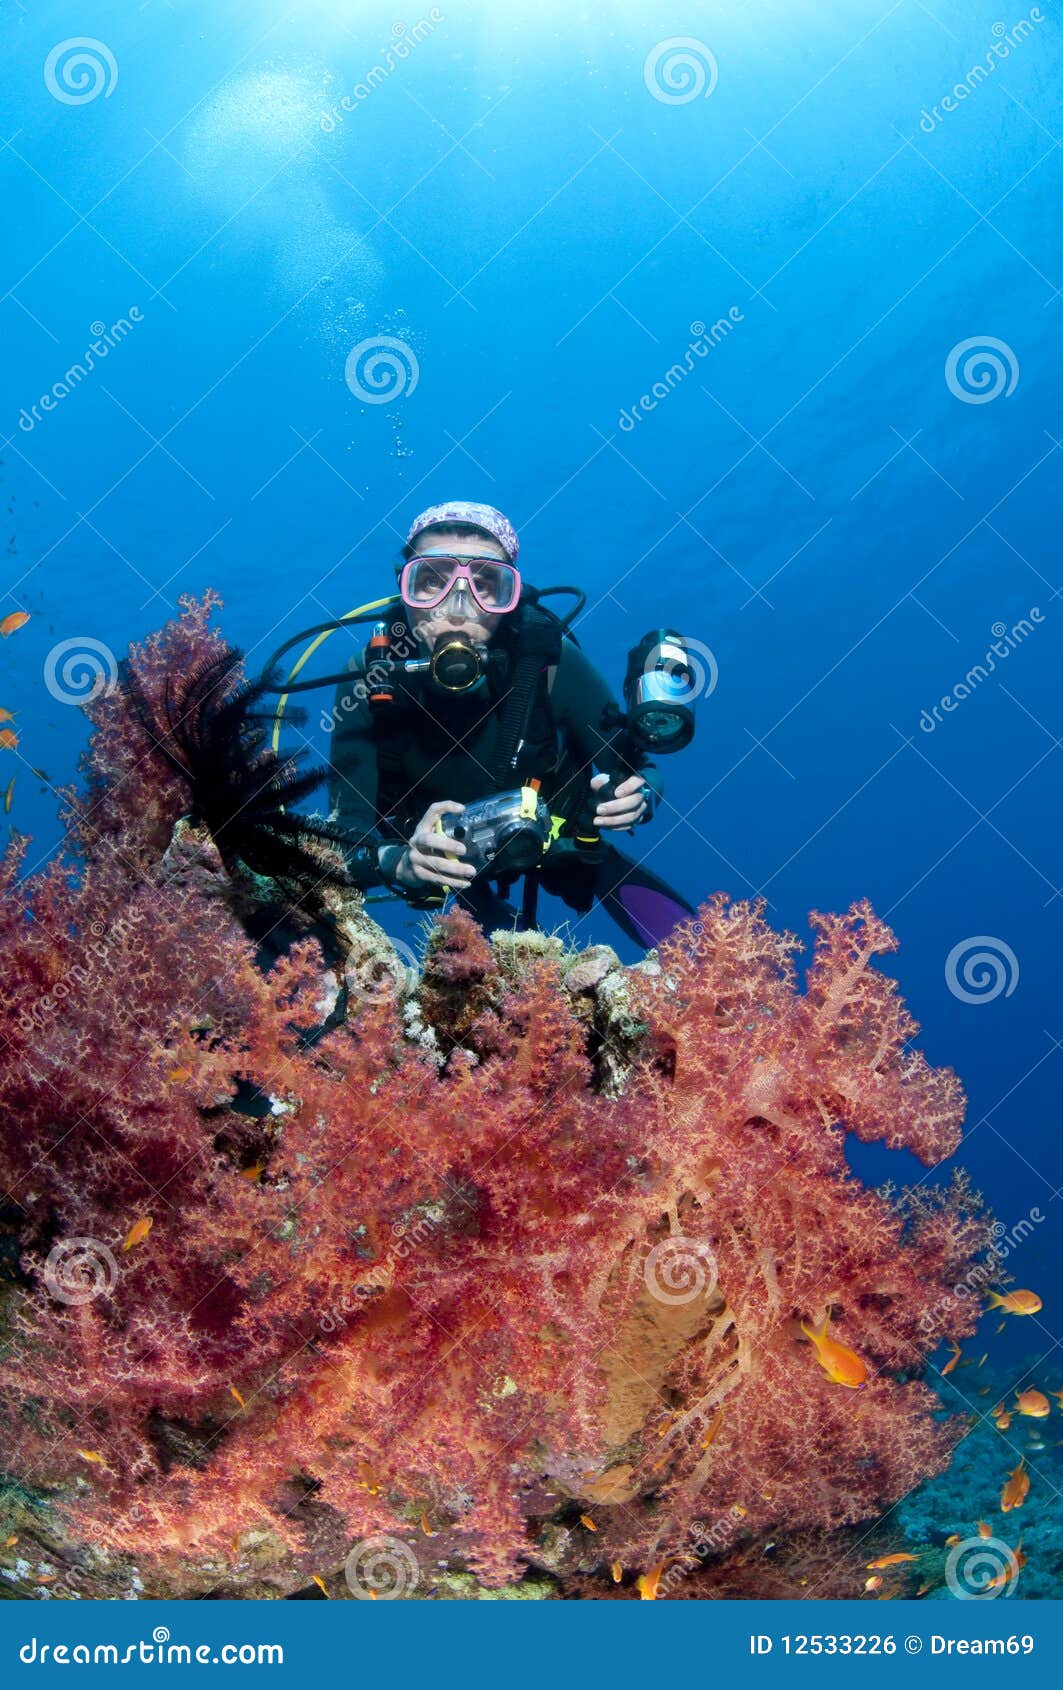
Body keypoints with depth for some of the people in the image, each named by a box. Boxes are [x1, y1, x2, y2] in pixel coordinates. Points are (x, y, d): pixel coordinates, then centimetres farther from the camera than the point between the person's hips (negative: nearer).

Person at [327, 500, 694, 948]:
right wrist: (399, 861, -53)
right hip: (454, 867, 1)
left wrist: (636, 798, -41)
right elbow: (346, 840, -30)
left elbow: (639, 770, -17)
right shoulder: (371, 681, -28)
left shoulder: (549, 659, -28)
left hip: (554, 840, 0)